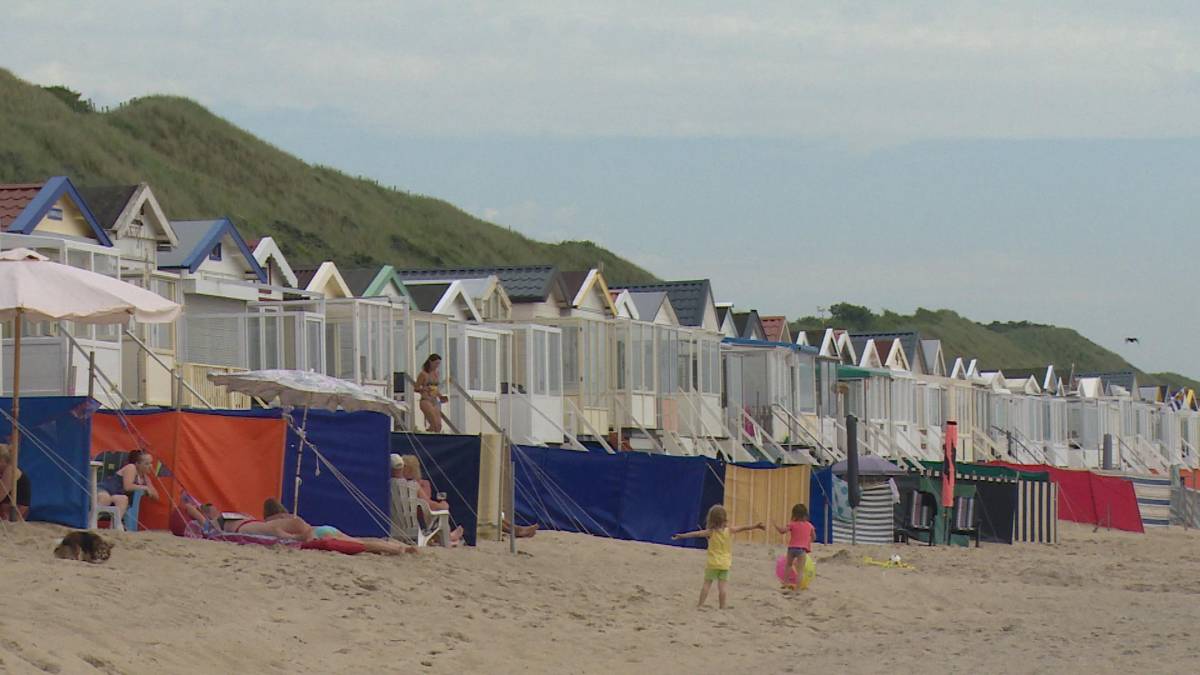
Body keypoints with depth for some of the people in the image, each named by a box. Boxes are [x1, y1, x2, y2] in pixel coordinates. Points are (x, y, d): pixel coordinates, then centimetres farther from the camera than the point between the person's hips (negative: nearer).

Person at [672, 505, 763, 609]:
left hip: (713, 563, -2)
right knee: (721, 585, 2)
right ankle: (722, 607, 0)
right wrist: (755, 526, 9)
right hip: (725, 564, 2)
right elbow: (743, 528, 1)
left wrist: (681, 536, -11)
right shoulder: (729, 531, -3)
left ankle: (701, 604, -1)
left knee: (707, 584, 3)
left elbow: (696, 534, -13)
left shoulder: (710, 532, -8)